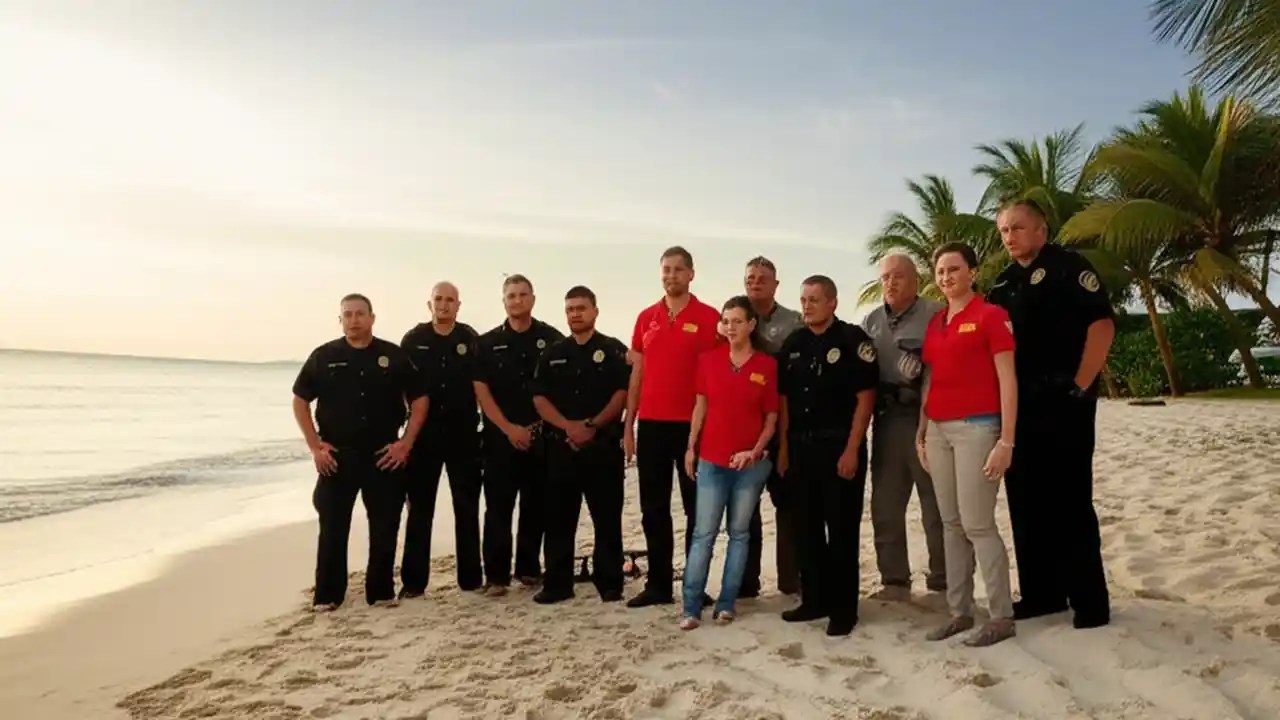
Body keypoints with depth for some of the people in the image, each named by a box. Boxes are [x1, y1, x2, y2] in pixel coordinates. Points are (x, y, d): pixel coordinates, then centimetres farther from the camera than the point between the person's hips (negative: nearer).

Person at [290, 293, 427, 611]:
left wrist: (406, 443, -5)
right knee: (332, 528, 4)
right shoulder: (323, 356, 1)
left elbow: (420, 400, 3)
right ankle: (327, 594, 15)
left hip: (385, 456, 0)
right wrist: (315, 445, -2)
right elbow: (300, 400, 6)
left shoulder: (394, 356, 0)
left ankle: (381, 591, 18)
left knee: (384, 528, 5)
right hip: (337, 456, 0)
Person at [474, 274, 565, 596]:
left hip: (541, 435, 0)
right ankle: (496, 575, 5)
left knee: (535, 506, 6)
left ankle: (529, 569, 18)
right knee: (498, 507, -1)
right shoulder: (488, 343, 5)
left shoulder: (552, 339, 4)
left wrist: (547, 425, -5)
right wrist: (508, 428, -8)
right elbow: (481, 391, 0)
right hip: (500, 436, 0)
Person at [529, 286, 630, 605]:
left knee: (607, 518, 1)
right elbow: (539, 398, 6)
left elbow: (623, 394, -6)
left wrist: (591, 426, -14)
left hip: (603, 445, -3)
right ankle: (557, 583, 14)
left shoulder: (613, 350, 3)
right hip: (560, 446, 4)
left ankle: (610, 583, 9)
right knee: (558, 519, 5)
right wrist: (568, 426, -10)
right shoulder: (552, 355, 14)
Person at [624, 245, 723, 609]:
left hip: (692, 424, -4)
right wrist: (628, 425, 8)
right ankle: (658, 584, 20)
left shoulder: (709, 317, -3)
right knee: (654, 509, 9)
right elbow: (637, 374, 12)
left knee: (696, 508, 6)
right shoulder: (646, 317, 10)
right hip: (650, 424, 4)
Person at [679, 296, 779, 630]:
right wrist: (691, 446, 3)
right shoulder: (709, 359, 2)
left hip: (751, 462, 0)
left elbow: (772, 417, 0)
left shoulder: (768, 365, -3)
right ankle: (691, 608, 4)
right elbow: (701, 405, 7)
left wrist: (756, 451, -12)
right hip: (711, 459, 1)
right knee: (704, 534, 1)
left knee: (739, 533, 9)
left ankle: (726, 604, 18)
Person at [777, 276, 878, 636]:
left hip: (840, 446, -5)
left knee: (842, 529, 1)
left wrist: (852, 449, -14)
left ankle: (844, 607, 12)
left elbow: (865, 398, -9)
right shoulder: (793, 344, 11)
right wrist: (783, 447, 8)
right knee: (807, 527, 11)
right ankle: (814, 599, 24)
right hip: (800, 446, 6)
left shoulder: (853, 339, -5)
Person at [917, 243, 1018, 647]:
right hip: (939, 430, 7)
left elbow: (1007, 381, -9)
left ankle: (1002, 617, 8)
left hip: (976, 427, -7)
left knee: (978, 525, -5)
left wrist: (1006, 441, -14)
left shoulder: (991, 315, -5)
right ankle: (960, 612, 19)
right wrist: (921, 432, 15)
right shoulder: (935, 323, 14)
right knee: (952, 524, 10)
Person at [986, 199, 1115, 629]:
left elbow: (1102, 325, -13)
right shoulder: (1003, 284, 17)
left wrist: (1080, 387, -16)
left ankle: (1089, 600, 8)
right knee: (1026, 502, 10)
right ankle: (1041, 593, 21)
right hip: (1018, 408, 7)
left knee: (1070, 502, -3)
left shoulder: (1068, 267, -4)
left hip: (1062, 404, -7)